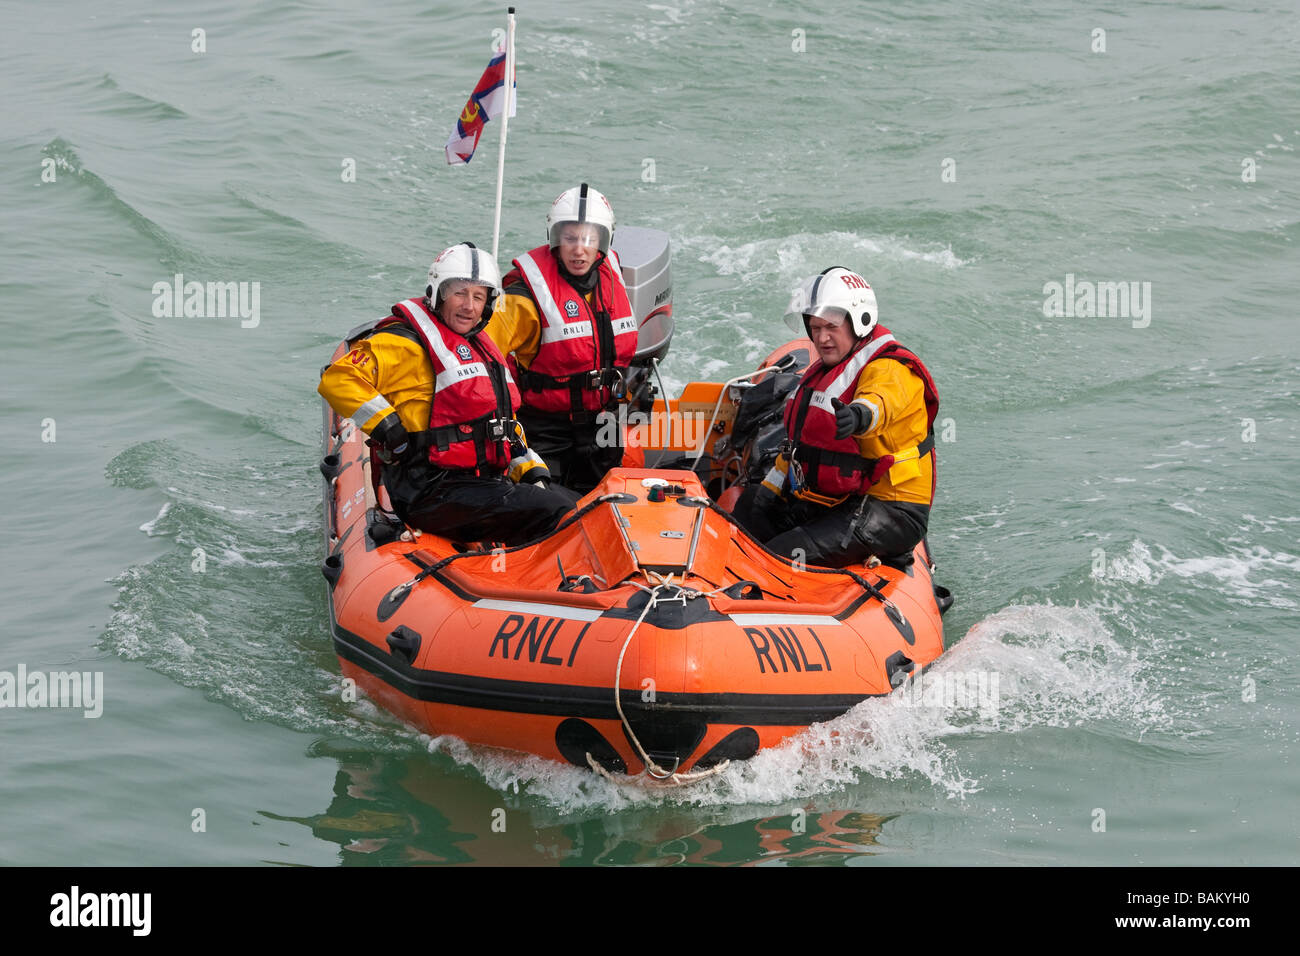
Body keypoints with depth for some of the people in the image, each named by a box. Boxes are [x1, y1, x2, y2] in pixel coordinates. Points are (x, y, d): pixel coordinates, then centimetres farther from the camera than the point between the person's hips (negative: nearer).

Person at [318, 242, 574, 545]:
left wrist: (531, 473, 16)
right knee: (556, 512, -24)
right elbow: (338, 379, -15)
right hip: (434, 493, -9)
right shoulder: (407, 343, -4)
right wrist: (390, 430, -18)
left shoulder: (482, 347, 24)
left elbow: (504, 425, 31)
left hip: (486, 483, 9)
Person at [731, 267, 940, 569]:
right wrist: (771, 485, 16)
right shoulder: (823, 371, 16)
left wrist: (860, 416, -64)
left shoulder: (890, 369, -15)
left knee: (784, 555, -25)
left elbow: (881, 400, -41)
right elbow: (799, 441, 26)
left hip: (888, 512, -10)